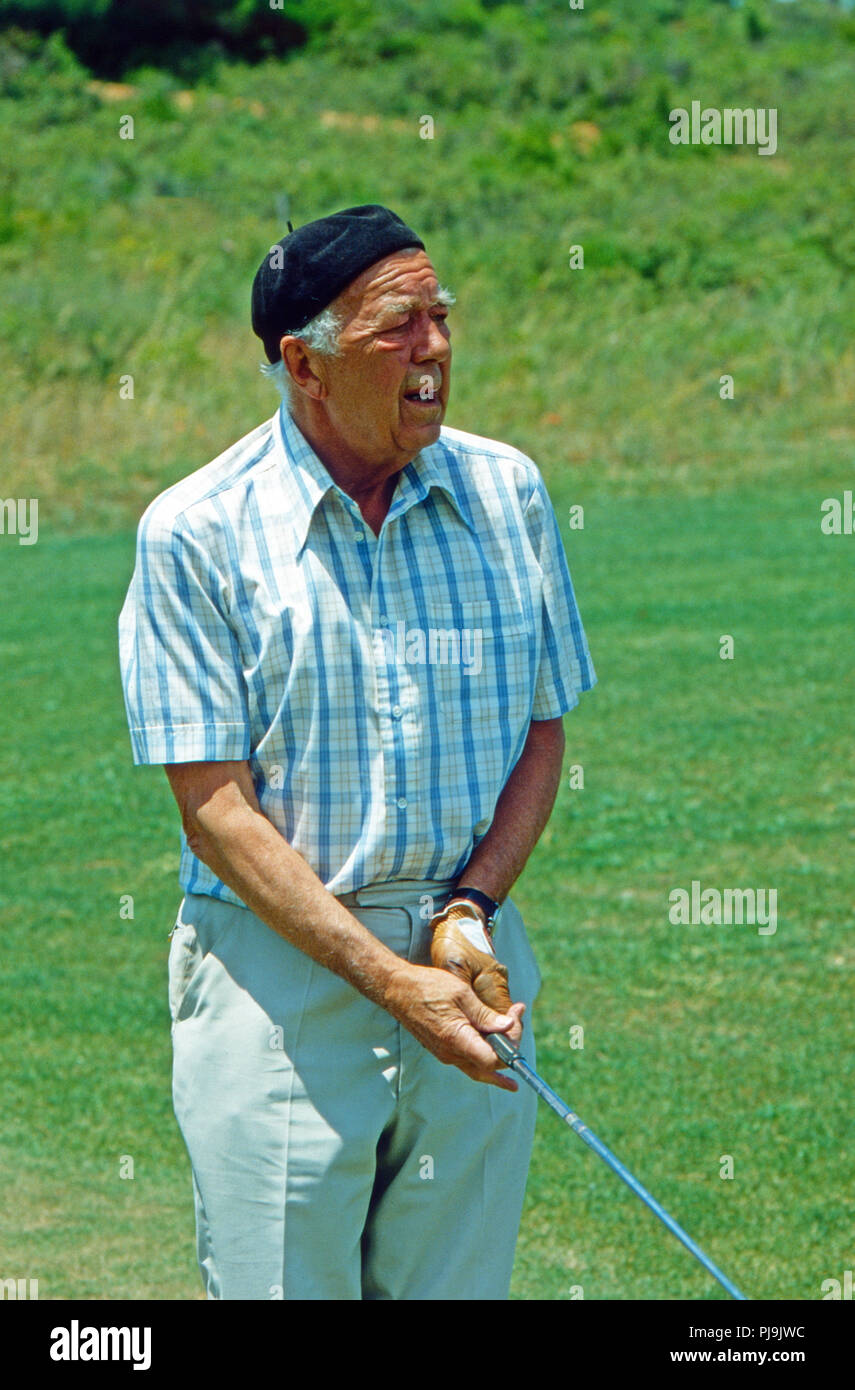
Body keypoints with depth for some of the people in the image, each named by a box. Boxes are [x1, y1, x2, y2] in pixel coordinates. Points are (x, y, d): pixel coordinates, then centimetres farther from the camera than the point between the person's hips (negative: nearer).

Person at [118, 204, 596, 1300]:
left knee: (459, 1288, 7)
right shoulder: (194, 533, -8)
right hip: (277, 969, -3)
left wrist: (472, 912, -6)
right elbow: (217, 811, -10)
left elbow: (541, 733, 10)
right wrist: (392, 983, -17)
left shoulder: (507, 493, 5)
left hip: (473, 957, 3)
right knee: (280, 1289, -1)